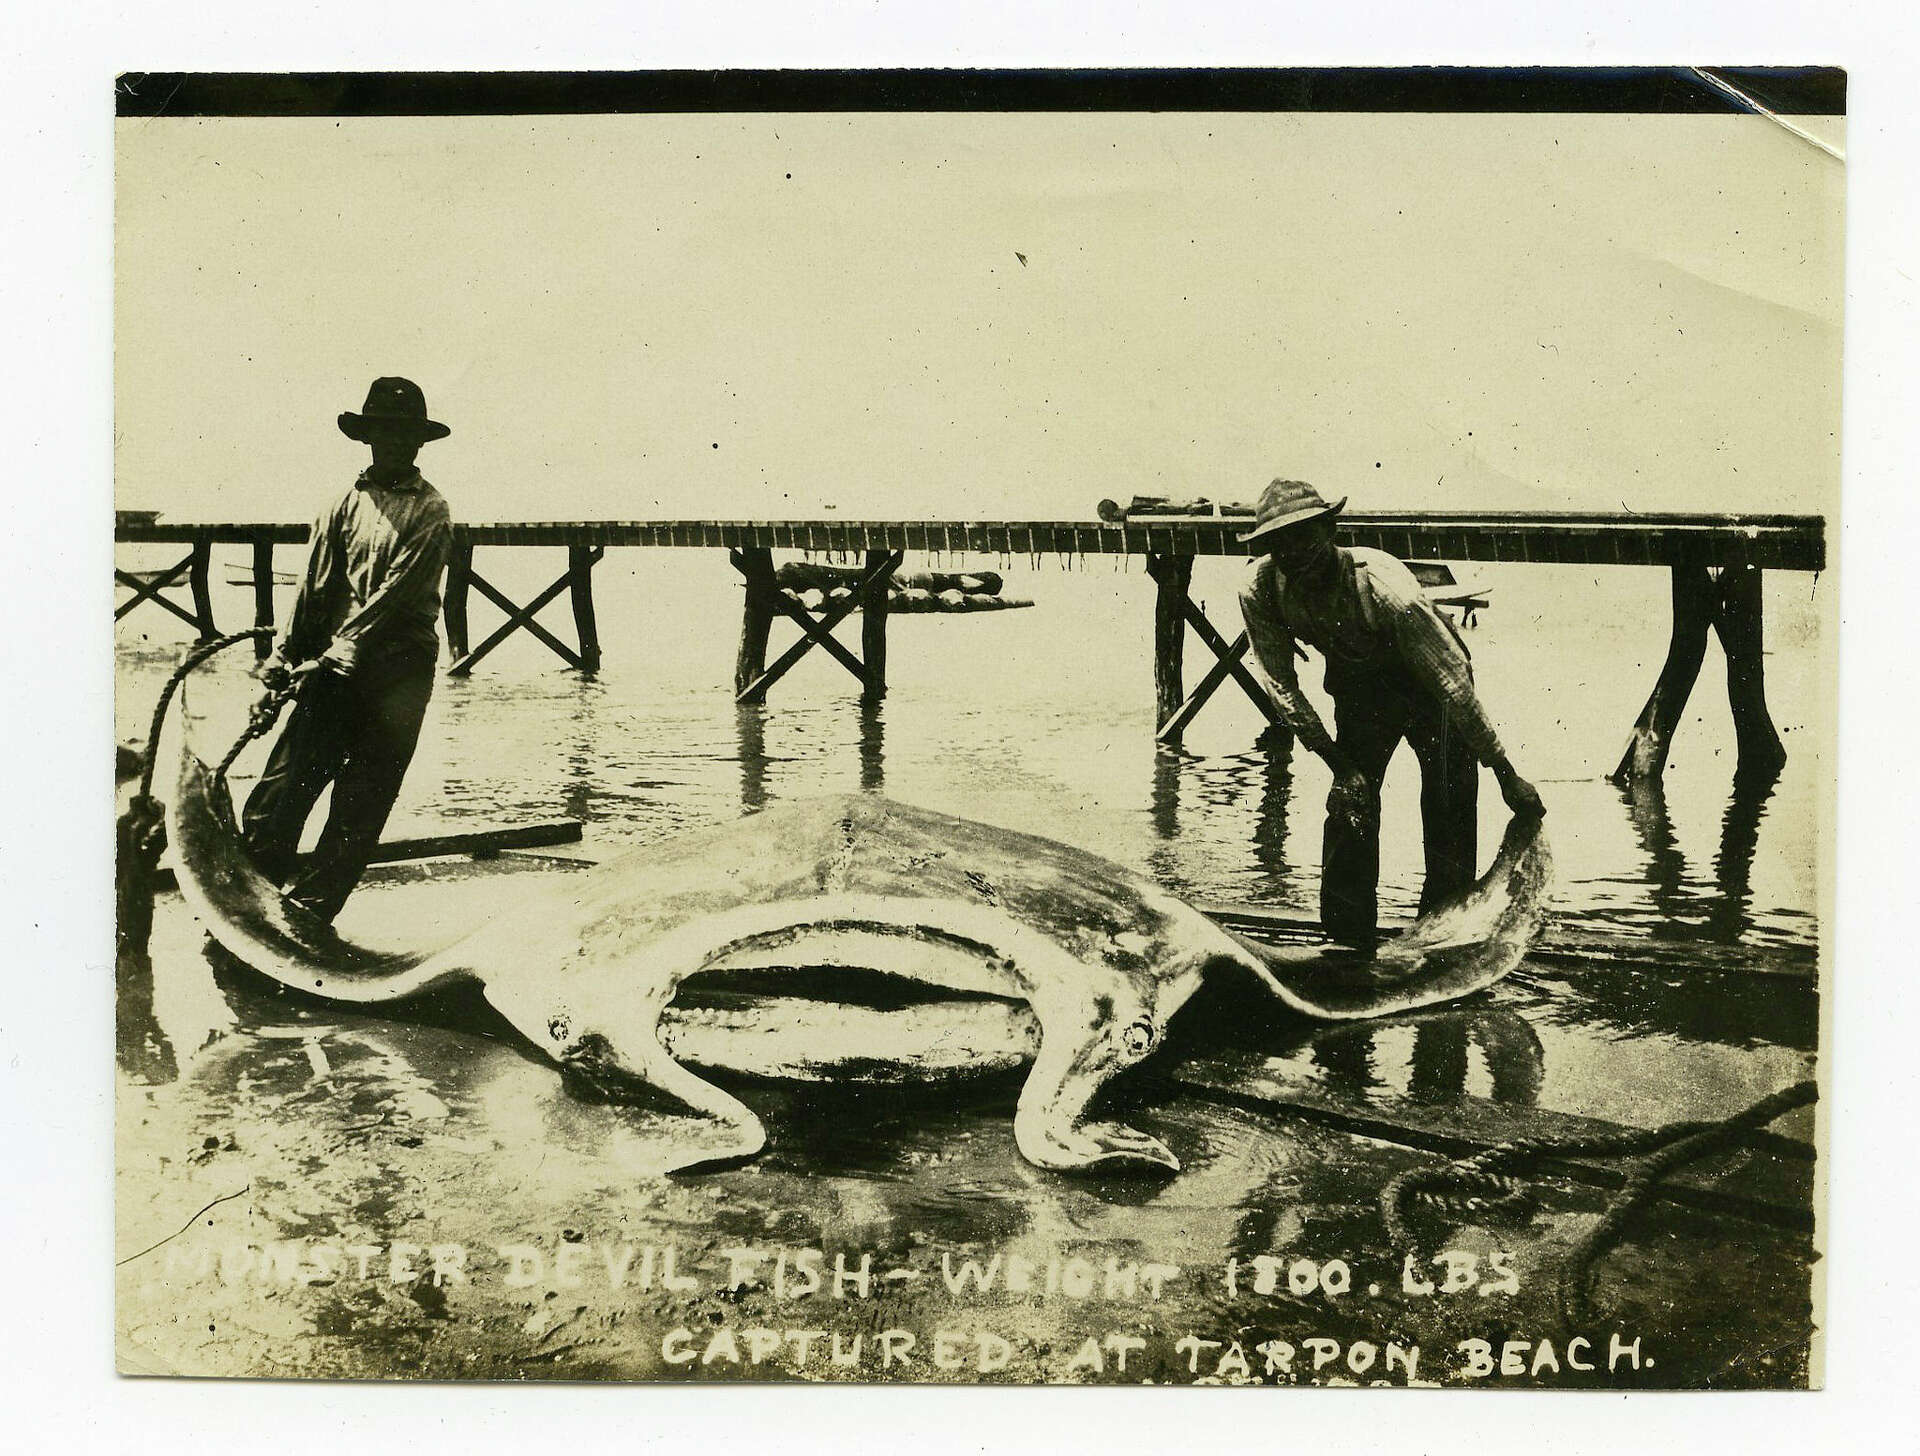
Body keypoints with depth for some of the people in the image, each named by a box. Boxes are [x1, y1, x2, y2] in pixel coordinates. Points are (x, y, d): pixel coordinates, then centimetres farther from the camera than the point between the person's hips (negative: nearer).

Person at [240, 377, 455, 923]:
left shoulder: (430, 511, 2)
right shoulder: (346, 503, 13)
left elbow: (397, 589, -9)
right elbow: (314, 588, 8)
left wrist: (341, 650, -17)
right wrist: (280, 667, 0)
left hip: (398, 675, -3)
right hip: (334, 672, 3)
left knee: (361, 807, -2)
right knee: (280, 791, -5)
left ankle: (304, 914, 5)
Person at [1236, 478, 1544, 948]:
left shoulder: (1384, 585, -38)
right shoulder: (1259, 590, -26)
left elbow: (1453, 681, -32)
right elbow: (1281, 685, -13)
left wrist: (1506, 773, -27)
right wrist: (1338, 763, -15)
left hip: (1428, 686, -3)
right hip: (1357, 688, 4)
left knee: (1447, 817, -9)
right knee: (1349, 806, -3)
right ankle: (1348, 947, 7)